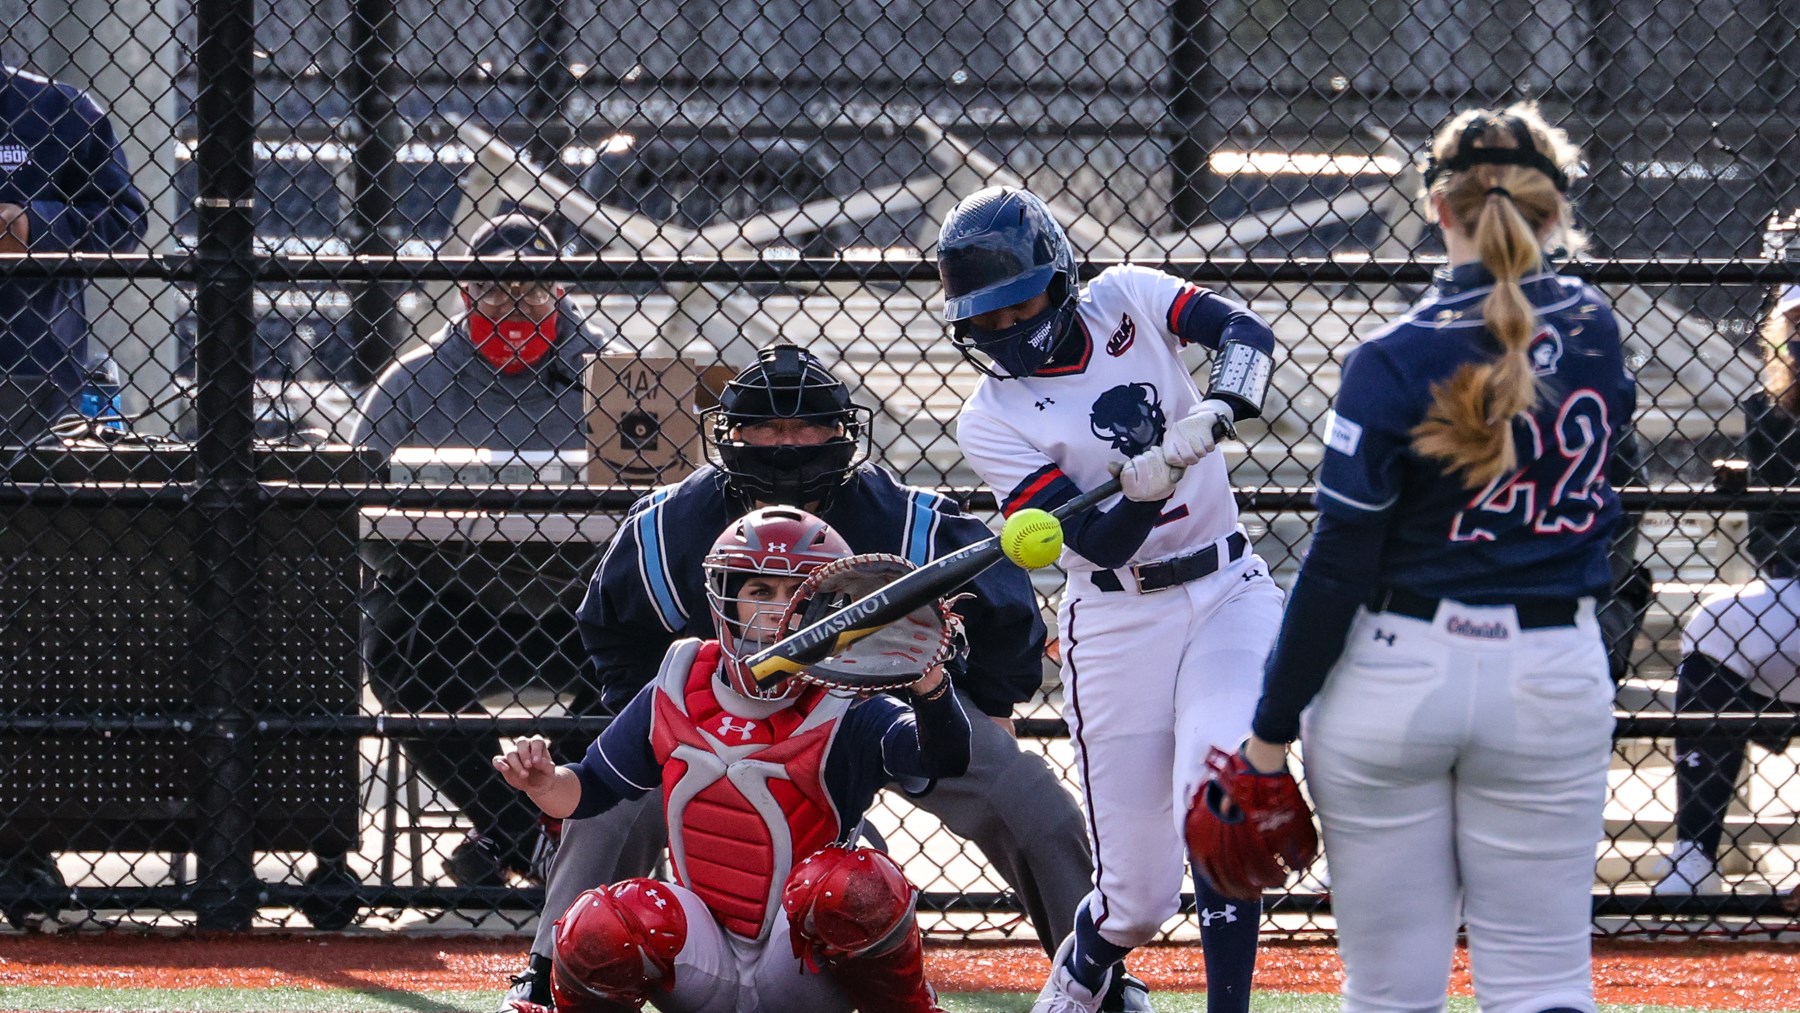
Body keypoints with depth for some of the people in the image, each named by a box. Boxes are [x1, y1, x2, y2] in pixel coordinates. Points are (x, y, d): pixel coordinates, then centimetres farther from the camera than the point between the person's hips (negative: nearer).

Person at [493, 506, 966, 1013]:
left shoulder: (850, 711, -12)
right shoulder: (675, 692, 0)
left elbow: (944, 758, -31)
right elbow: (587, 791, 10)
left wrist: (927, 677, -52)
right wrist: (545, 783, -14)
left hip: (810, 967, -2)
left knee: (853, 886, -33)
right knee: (600, 928, -27)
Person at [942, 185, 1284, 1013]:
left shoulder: (1126, 300, -1)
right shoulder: (991, 423, -7)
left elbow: (1245, 332, -14)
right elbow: (1100, 544, -15)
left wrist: (1209, 413, -32)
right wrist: (1144, 488, -35)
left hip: (1227, 594, 1)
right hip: (1118, 624, -1)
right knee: (1137, 893, 1)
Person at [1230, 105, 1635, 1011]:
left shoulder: (1395, 362, -11)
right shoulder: (1594, 334, 0)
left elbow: (1338, 564, -11)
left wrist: (1272, 730, -5)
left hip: (1395, 679, -2)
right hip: (1554, 677, 3)